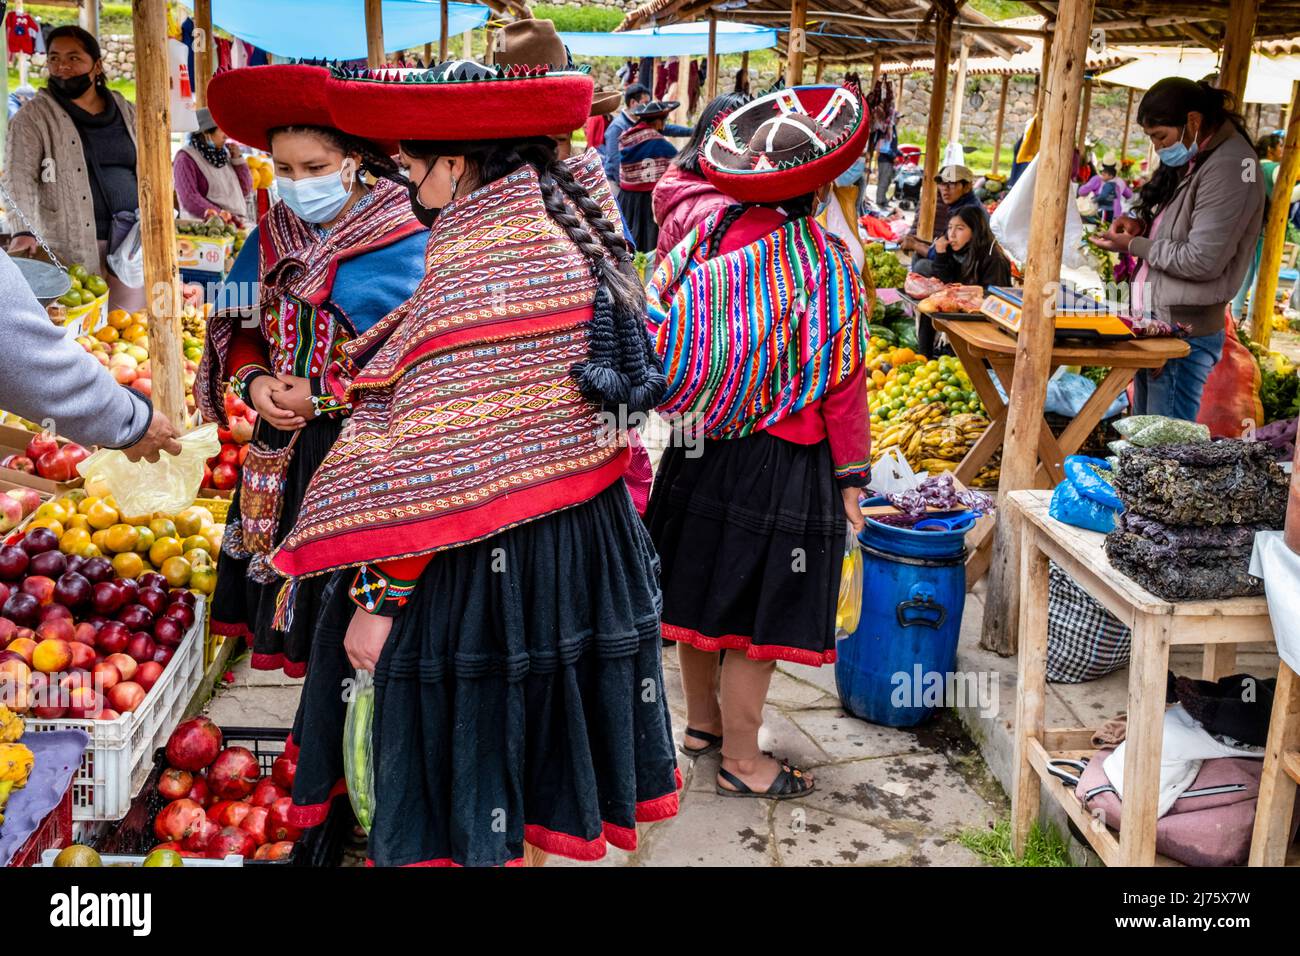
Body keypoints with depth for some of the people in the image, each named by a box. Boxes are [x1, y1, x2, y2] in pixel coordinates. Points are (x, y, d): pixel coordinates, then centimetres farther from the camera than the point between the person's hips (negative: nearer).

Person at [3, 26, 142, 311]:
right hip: (73, 246, -4)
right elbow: (20, 178, -11)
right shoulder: (33, 118, 0)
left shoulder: (125, 111, 14)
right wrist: (23, 231, -26)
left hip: (132, 238, 4)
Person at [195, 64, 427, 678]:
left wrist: (322, 394, -16)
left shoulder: (405, 243, -13)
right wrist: (254, 383, -8)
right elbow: (240, 331, 14)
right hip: (285, 450, 6)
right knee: (292, 586, 13)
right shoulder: (269, 240, 8)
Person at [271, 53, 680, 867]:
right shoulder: (568, 238, 5)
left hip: (485, 559, -9)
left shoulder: (476, 274, -21)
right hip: (583, 538, 9)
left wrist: (377, 594, -15)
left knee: (473, 773, 9)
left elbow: (431, 465, -22)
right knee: (533, 745, 23)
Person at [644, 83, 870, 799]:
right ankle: (740, 759, 18)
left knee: (701, 589, 18)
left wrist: (697, 401, 11)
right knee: (757, 608, 5)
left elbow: (657, 328, 0)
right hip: (780, 462, -6)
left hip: (699, 444, 6)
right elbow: (841, 381, -13)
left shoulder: (708, 236, -1)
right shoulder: (824, 262, -15)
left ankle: (702, 720, 37)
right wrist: (851, 475, -3)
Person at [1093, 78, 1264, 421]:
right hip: (1155, 326, 10)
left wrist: (1134, 246, -10)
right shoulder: (1191, 160, 13)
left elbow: (1201, 261, -20)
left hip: (1184, 335, -10)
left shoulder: (1230, 167, -16)